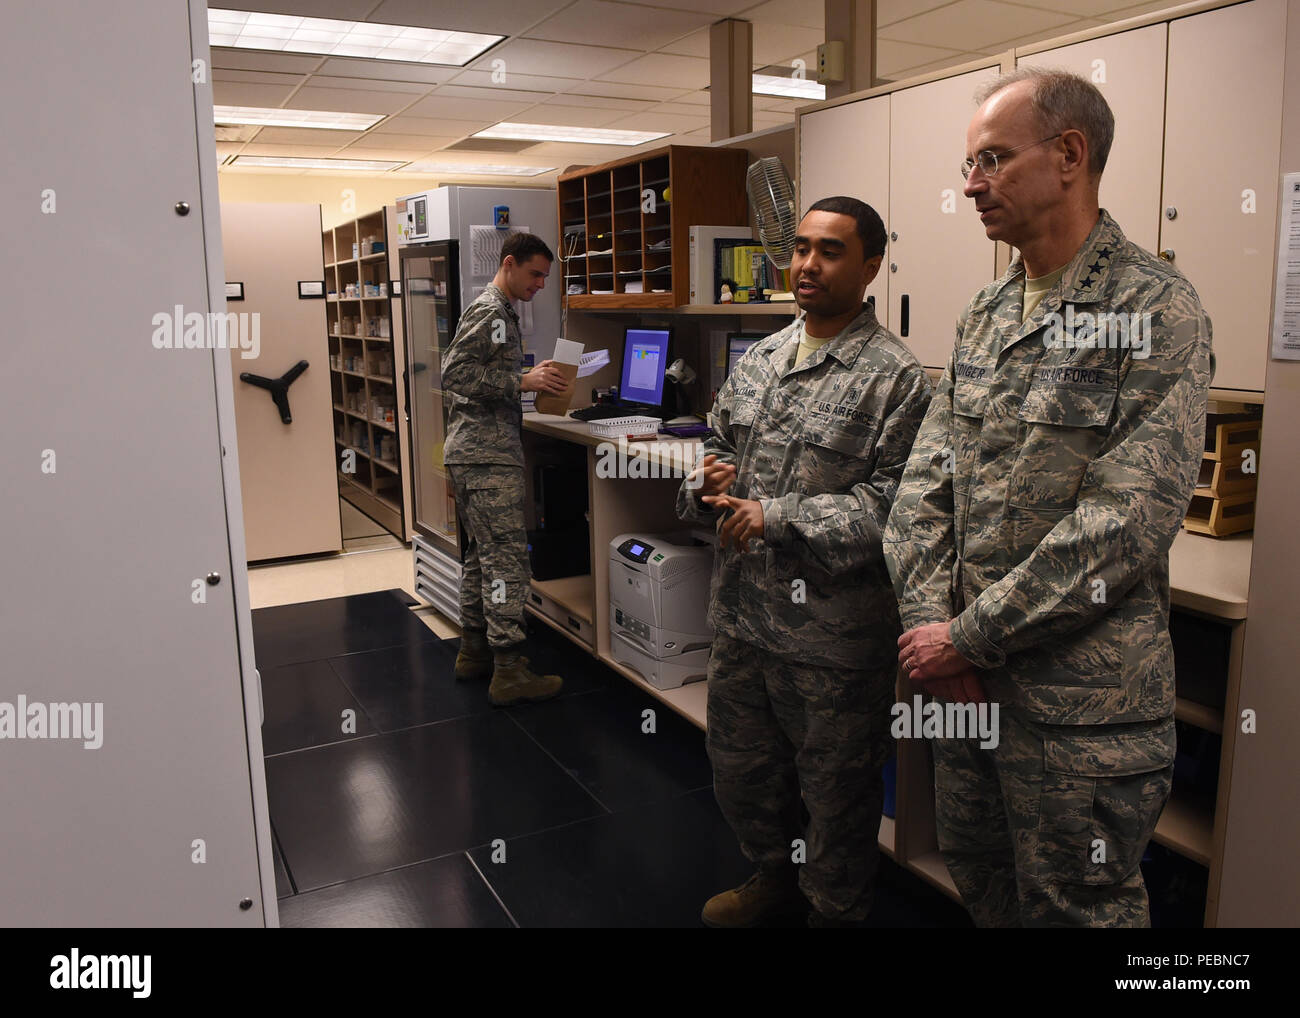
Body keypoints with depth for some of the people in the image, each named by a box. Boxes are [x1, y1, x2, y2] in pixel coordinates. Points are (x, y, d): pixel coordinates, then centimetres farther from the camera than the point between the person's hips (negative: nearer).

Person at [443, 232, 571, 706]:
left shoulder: (498, 311, 21)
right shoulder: (490, 310, -10)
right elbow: (456, 372, -20)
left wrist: (532, 376, 10)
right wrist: (522, 382, -20)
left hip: (471, 453, 11)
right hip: (488, 455, -11)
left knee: (481, 553, 15)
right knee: (507, 557, -10)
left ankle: (474, 650, 24)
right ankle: (509, 670, -7)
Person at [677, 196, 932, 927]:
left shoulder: (895, 376, -12)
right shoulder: (760, 359, 8)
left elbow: (893, 504, -19)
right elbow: (720, 448, 16)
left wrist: (777, 517, -21)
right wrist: (708, 483, -7)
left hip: (832, 630, -6)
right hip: (742, 614, 7)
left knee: (837, 789, 14)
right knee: (740, 769, 23)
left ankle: (835, 909, 39)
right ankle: (776, 875, 49)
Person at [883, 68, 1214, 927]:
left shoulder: (1157, 310, -13)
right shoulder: (986, 316, 9)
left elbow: (1125, 523, -21)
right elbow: (927, 478, 5)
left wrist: (971, 636, -18)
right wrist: (929, 621, -8)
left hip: (1083, 703, -6)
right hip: (968, 676, 6)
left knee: (1074, 907, 13)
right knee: (980, 882, 23)